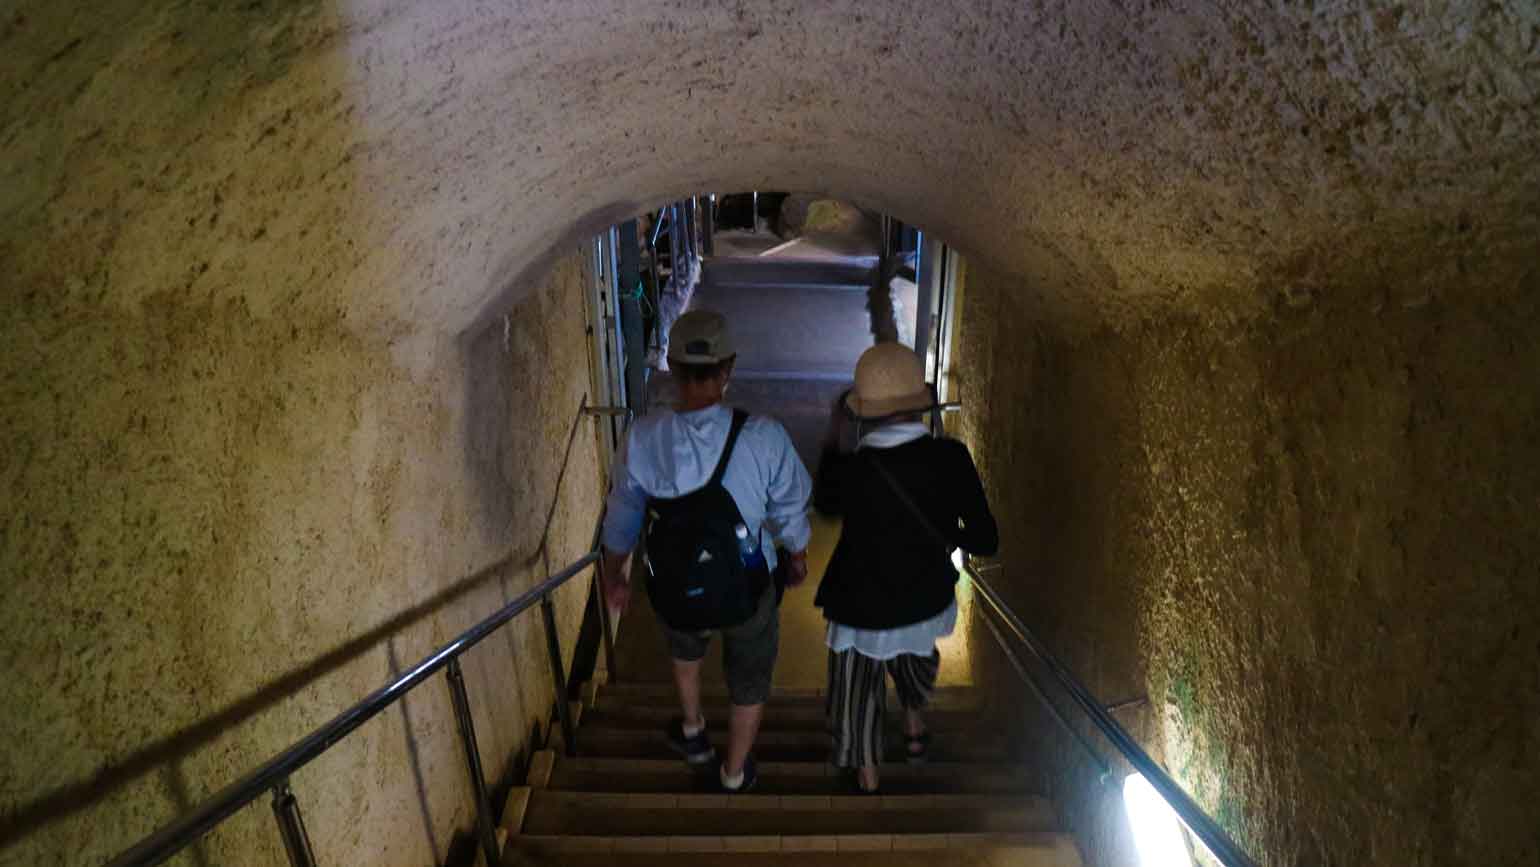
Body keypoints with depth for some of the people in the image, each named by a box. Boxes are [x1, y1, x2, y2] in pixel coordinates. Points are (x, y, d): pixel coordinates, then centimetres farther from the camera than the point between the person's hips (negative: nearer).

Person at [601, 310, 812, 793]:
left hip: (673, 591, 2)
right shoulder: (762, 437, -25)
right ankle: (736, 774, 47)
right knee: (749, 681, 27)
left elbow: (623, 519, -3)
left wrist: (615, 575, 16)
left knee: (685, 645, 38)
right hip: (746, 591, -2)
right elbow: (790, 509, -9)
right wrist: (798, 555, 13)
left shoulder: (643, 438, -18)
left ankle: (692, 733, 57)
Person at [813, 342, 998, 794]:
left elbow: (826, 503, -4)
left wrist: (835, 440, 3)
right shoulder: (951, 458, -24)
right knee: (915, 653, 38)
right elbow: (985, 540, -15)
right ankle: (915, 730, 57)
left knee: (859, 687, 26)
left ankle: (867, 773, 45)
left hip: (863, 609, -2)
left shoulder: (853, 468, -29)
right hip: (927, 600, 3)